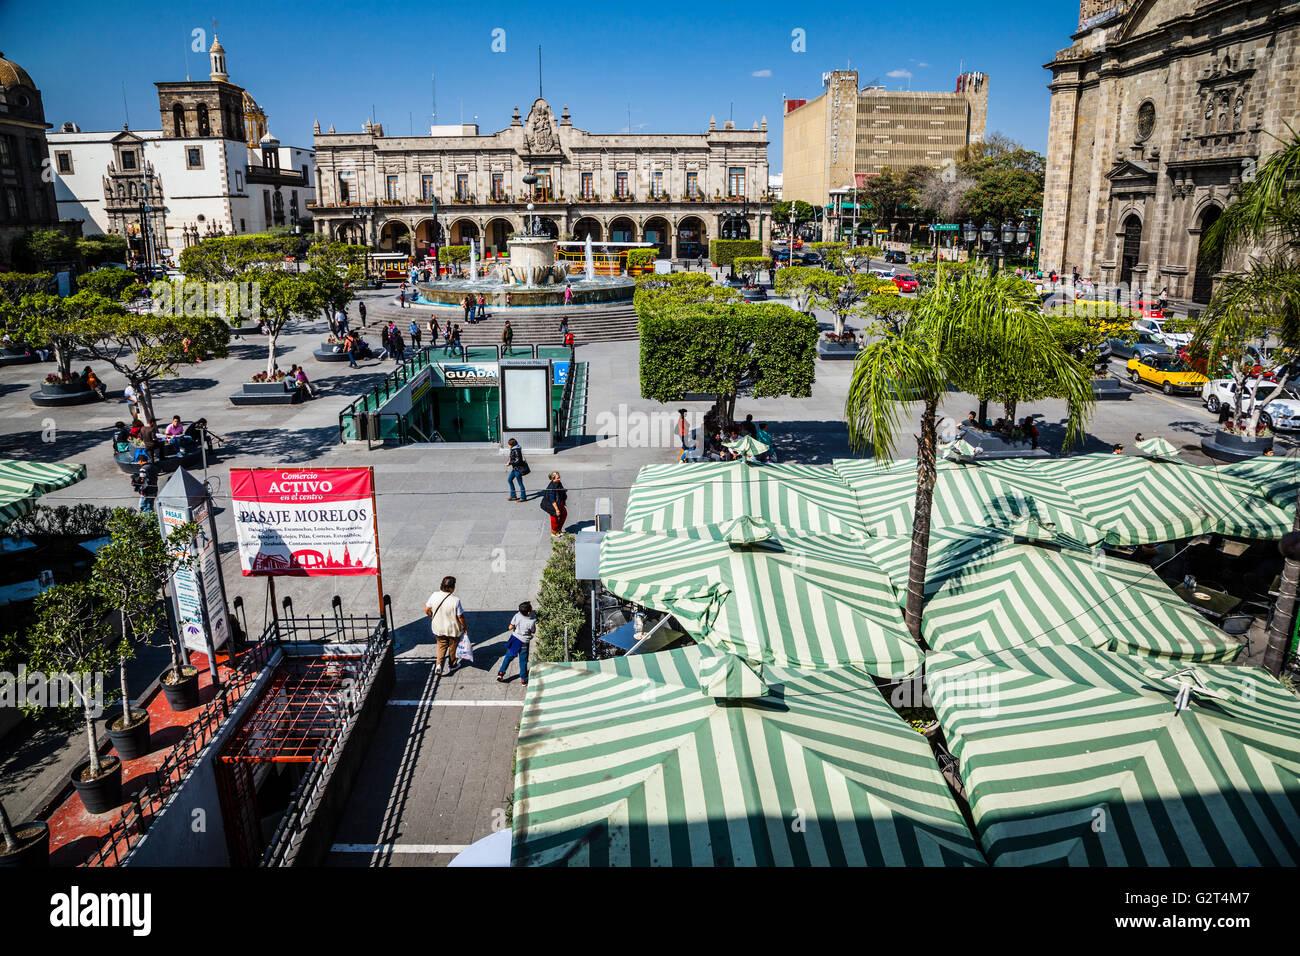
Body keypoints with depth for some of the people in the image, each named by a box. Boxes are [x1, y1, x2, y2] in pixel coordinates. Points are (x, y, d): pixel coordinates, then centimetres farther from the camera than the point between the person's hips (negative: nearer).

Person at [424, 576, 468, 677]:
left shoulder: (434, 595, -17)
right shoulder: (455, 600, -28)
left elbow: (427, 610, -4)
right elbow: (460, 617, -19)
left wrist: (432, 617, 15)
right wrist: (465, 627, -1)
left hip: (438, 628, 3)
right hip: (453, 629, -3)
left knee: (441, 646, 25)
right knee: (453, 647, 22)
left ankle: (439, 664, 11)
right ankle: (452, 665, 38)